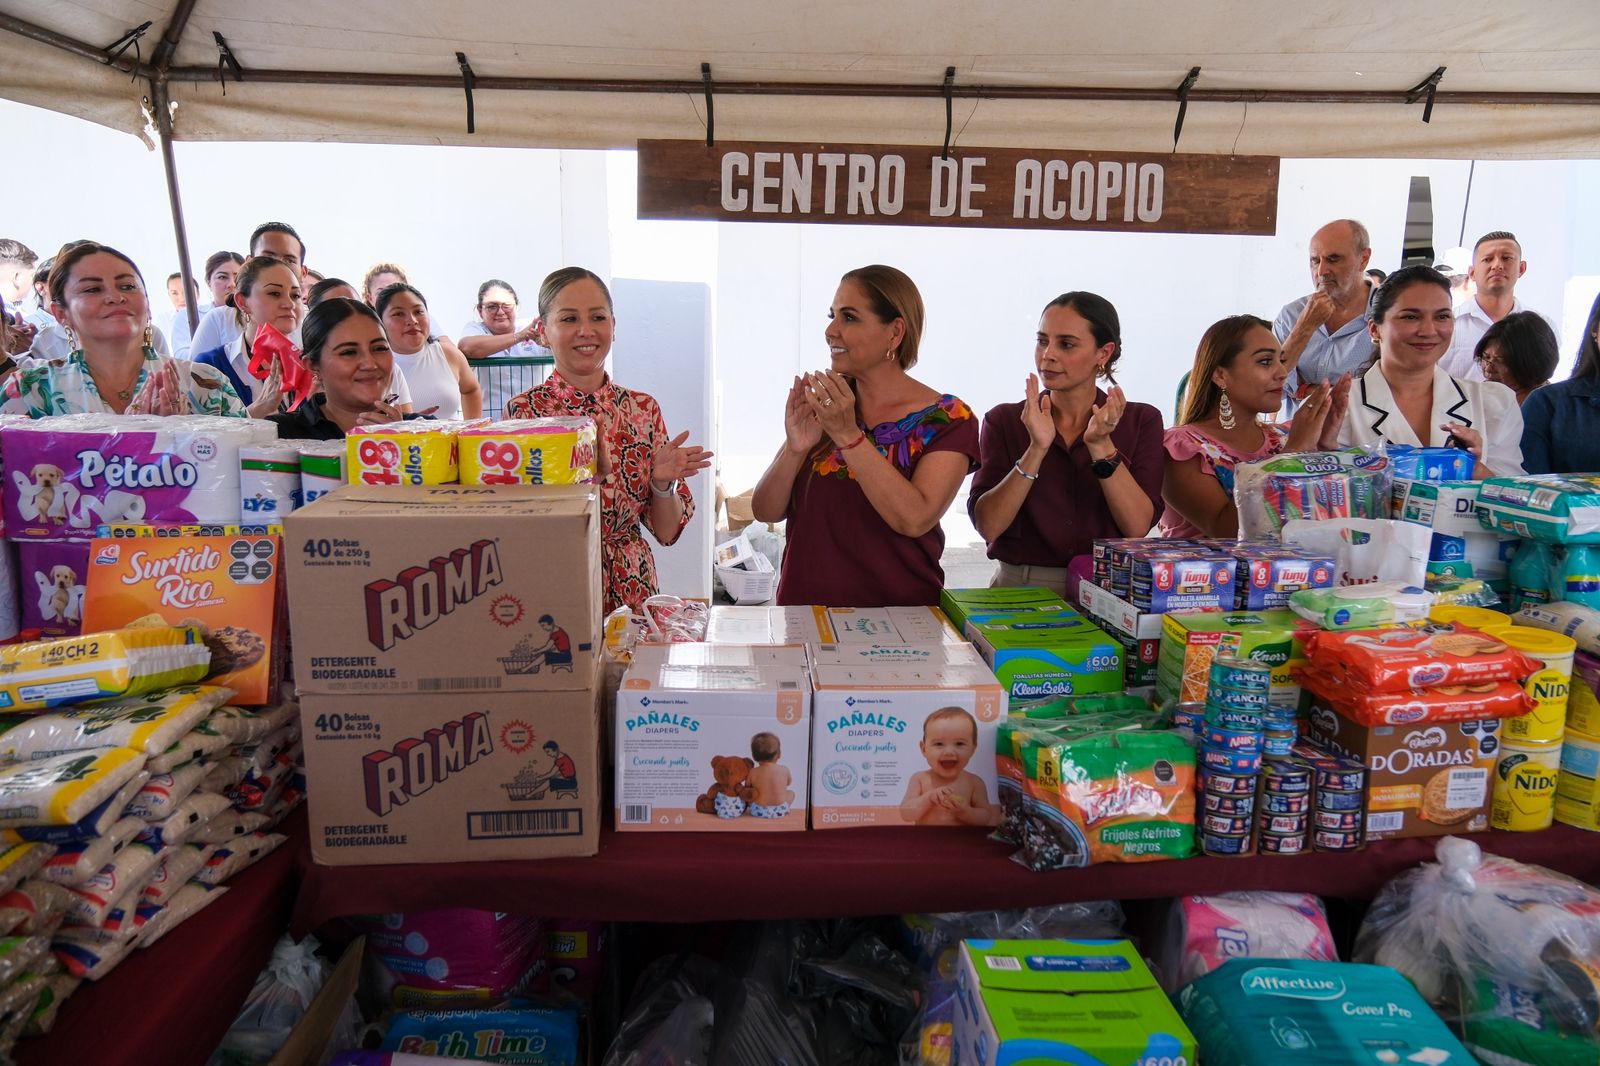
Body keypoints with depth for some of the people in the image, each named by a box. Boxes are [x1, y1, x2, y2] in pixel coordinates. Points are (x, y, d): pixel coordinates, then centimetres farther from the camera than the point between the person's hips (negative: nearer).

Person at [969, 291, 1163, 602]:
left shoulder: (1142, 421, 6)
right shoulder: (1004, 421, 4)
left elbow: (1138, 527, -5)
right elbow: (987, 527, -7)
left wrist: (1101, 446, -14)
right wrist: (1037, 449, -17)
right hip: (1021, 589, 0)